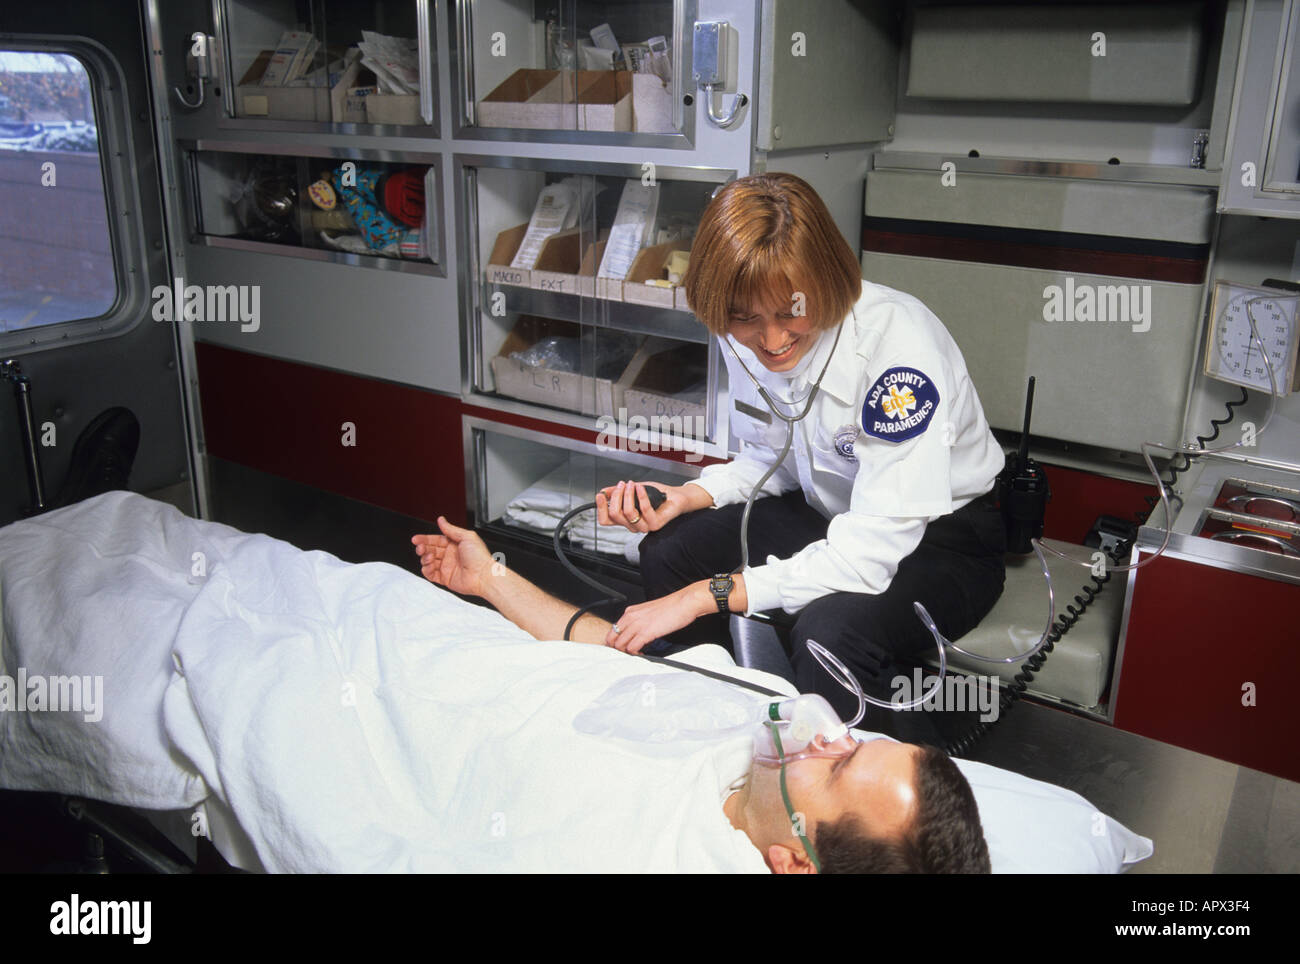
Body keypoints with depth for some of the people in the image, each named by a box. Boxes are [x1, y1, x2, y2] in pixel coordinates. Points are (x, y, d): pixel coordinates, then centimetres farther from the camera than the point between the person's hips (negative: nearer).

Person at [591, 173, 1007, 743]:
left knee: (830, 628, -34)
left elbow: (872, 554, -35)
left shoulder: (899, 344, -32)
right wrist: (684, 499, -13)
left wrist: (706, 594, -33)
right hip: (829, 514, 7)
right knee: (669, 551, -10)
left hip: (942, 539, -6)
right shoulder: (746, 336, -10)